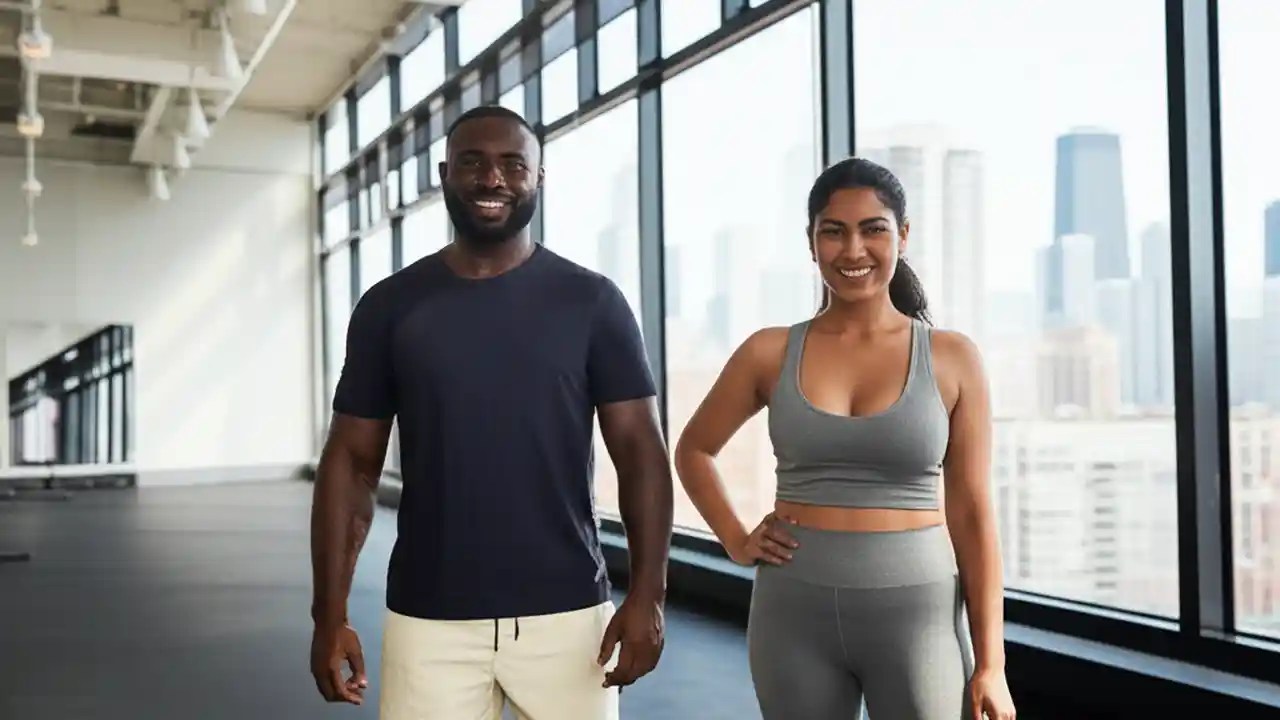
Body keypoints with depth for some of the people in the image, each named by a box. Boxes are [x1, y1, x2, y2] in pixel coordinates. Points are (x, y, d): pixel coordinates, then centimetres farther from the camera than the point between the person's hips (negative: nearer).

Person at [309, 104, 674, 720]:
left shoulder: (591, 302, 0)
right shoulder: (389, 306, 3)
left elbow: (640, 450, -2)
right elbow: (351, 461, 5)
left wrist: (648, 593, -12)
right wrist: (330, 613, -1)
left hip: (566, 615, 0)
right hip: (429, 621, 1)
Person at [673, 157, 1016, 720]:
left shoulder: (952, 359, -1)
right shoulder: (770, 353, 0)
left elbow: (972, 515, -1)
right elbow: (693, 450, 16)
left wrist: (990, 663, -3)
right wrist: (736, 540, 3)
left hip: (916, 611, -1)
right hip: (795, 612, 1)